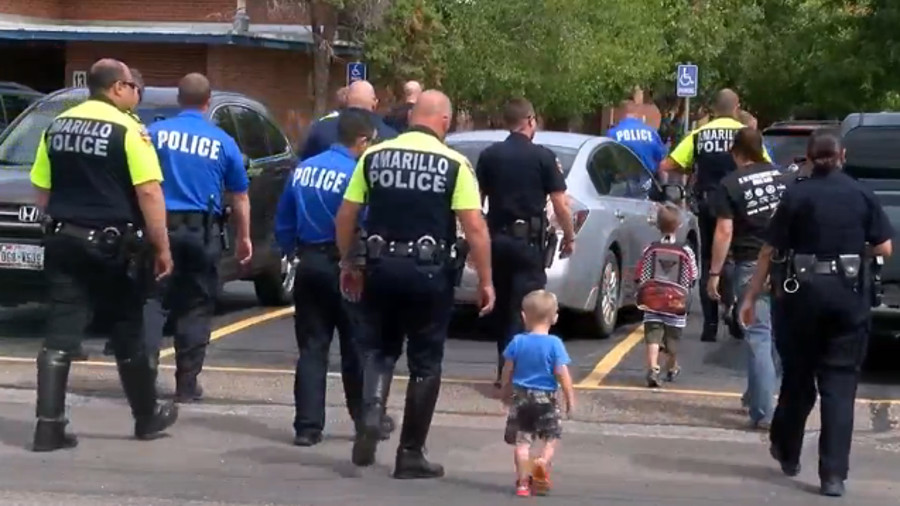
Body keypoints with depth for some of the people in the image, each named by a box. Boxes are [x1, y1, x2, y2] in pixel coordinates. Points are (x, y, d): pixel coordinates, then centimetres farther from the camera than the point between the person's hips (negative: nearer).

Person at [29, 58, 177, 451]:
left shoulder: (57, 127, 9)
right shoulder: (127, 130, -10)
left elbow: (42, 192, 14)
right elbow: (149, 193, -15)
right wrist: (162, 248, -10)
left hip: (64, 240, 5)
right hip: (113, 243, -4)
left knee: (60, 335, 1)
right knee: (128, 333, 10)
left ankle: (49, 426, -6)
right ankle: (147, 417, 24)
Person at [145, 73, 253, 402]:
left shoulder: (155, 133, 1)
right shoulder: (223, 142, 4)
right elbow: (239, 196, 9)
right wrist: (244, 237, 19)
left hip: (161, 226, 0)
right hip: (202, 231, 0)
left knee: (152, 300, 4)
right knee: (196, 308, 7)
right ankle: (187, 384, 8)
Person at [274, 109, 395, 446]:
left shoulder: (303, 170, 4)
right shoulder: (355, 175, -16)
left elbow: (283, 223, 10)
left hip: (309, 265, 5)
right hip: (343, 266, -5)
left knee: (311, 348, 8)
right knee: (356, 347, 8)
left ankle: (307, 425, 5)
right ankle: (367, 419, 19)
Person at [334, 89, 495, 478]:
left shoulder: (374, 157, 4)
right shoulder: (454, 164, -4)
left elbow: (345, 217, 6)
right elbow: (475, 228, -9)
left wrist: (348, 264, 19)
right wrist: (485, 281, -1)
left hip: (381, 267, 2)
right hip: (428, 271, -2)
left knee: (379, 349, 20)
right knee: (425, 362, 10)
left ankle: (370, 417, -6)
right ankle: (410, 454, 14)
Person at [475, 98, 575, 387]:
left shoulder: (489, 156, 2)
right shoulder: (543, 157, -6)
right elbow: (560, 204, -7)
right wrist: (569, 236, 6)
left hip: (497, 238, 4)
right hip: (528, 240, -4)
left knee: (502, 307, 16)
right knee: (523, 308, -2)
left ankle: (505, 368, 21)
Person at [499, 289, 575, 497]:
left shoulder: (517, 342, -4)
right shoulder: (554, 343, -11)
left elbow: (507, 372, 2)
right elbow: (562, 375, -13)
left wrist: (506, 394, 17)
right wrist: (570, 399, -3)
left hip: (521, 397, 2)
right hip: (546, 398, -2)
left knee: (522, 441, 8)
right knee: (552, 437, 13)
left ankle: (523, 481, 6)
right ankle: (543, 462, -15)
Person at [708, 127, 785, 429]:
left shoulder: (730, 185, -7)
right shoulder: (780, 176, 6)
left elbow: (724, 231, -11)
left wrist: (714, 273, -7)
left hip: (752, 266, -5)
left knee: (758, 336, -4)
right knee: (776, 333, 17)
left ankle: (763, 412, -7)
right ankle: (757, 395, 31)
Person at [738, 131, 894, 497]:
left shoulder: (796, 195, -1)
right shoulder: (862, 195, 1)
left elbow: (769, 250, -3)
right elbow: (884, 248, 1)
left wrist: (751, 296, 4)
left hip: (806, 291, 0)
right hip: (849, 295, 0)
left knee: (798, 376, 17)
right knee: (839, 384, 2)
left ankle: (787, 454, 34)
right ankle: (834, 474, -4)